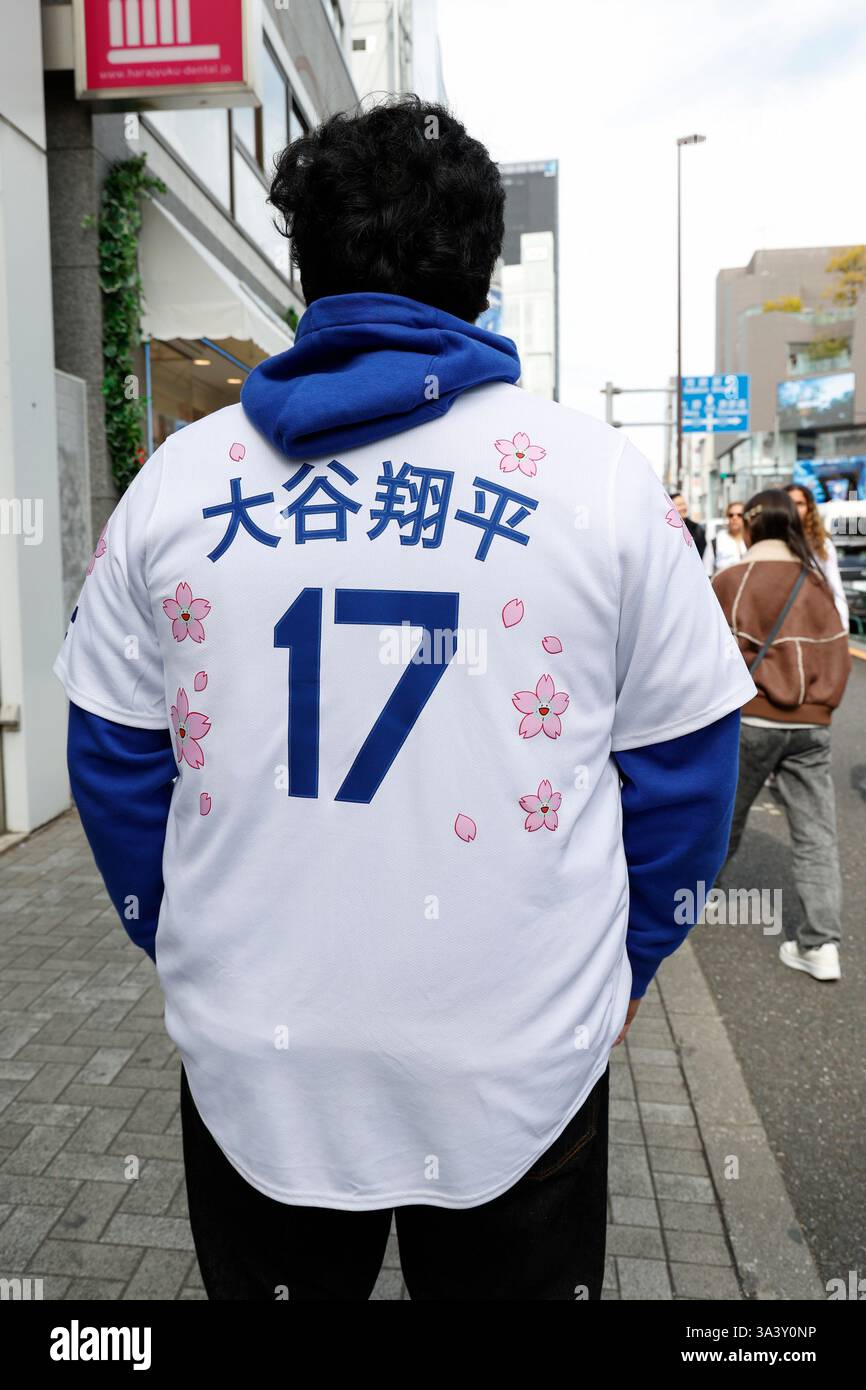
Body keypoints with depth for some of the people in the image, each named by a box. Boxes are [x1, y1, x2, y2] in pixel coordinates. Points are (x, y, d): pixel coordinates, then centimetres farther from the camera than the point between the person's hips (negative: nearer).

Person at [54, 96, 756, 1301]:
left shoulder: (181, 474, -2)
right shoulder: (599, 474, -6)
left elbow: (115, 759, 4)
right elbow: (686, 762, -1)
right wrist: (624, 966, 12)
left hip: (251, 1066, 2)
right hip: (523, 1065, 0)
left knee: (269, 1272, 25)